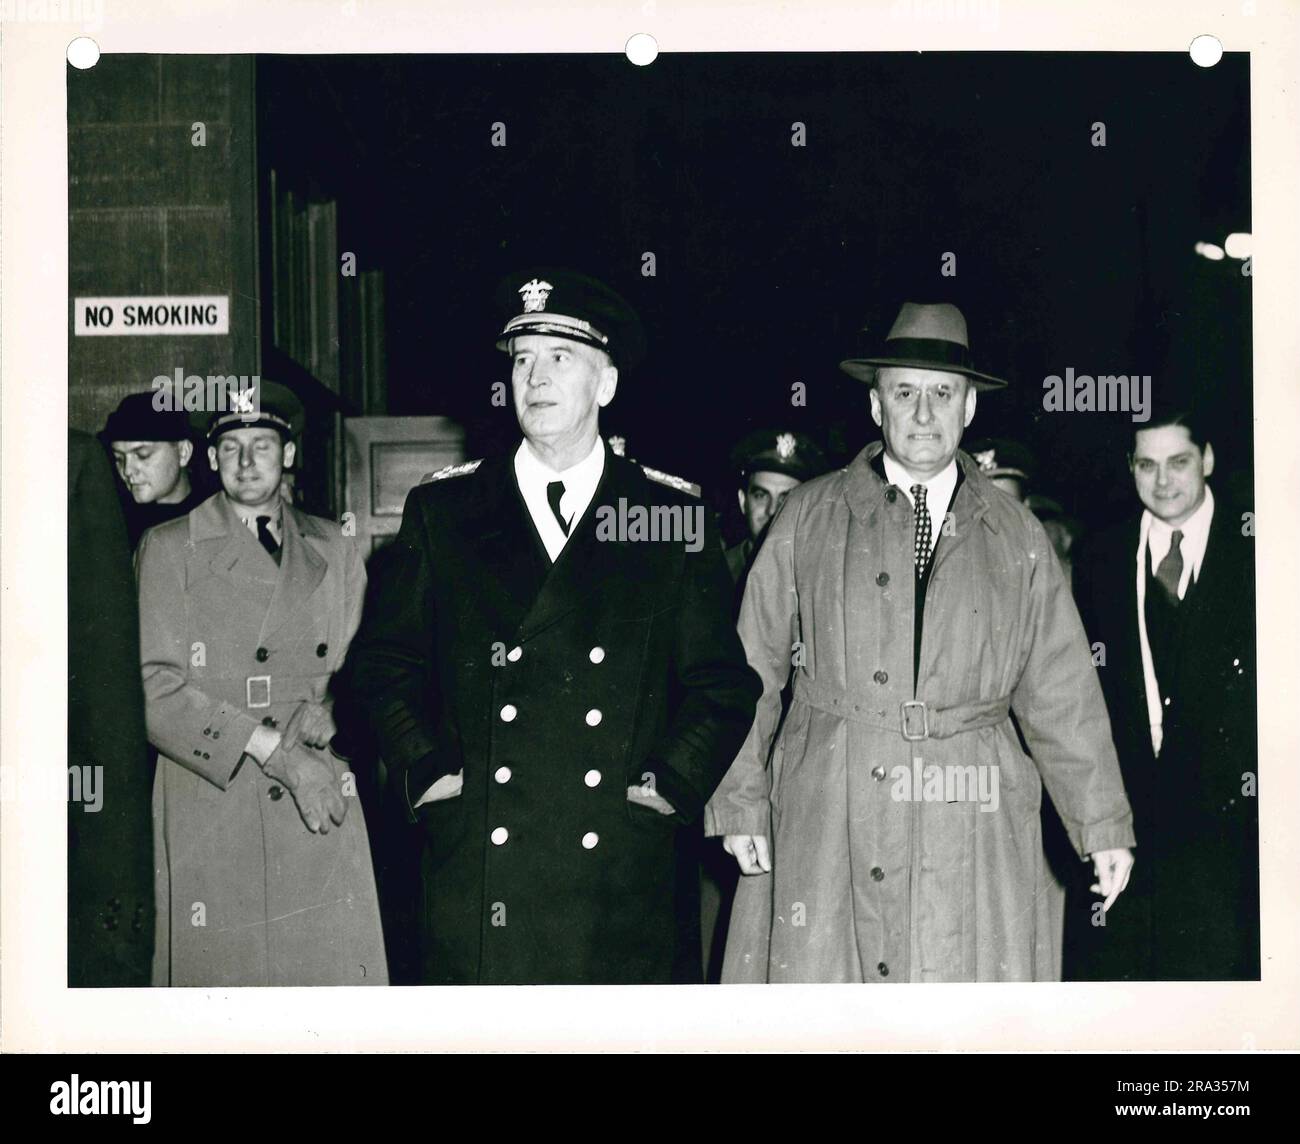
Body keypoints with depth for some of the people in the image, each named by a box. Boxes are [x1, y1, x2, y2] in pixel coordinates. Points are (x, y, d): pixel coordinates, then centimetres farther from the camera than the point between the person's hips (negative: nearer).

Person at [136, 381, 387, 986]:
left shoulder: (332, 549, 15)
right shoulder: (167, 550, 3)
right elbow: (156, 693, -6)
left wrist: (328, 710, -5)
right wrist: (275, 751, -13)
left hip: (326, 811, 3)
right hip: (212, 817, -3)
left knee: (339, 967, 0)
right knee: (219, 970, -5)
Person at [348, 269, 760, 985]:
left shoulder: (676, 516, 7)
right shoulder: (442, 511, 9)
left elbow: (722, 683, 9)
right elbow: (384, 666, 12)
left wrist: (671, 783, -2)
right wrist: (428, 770, 0)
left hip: (629, 871, 0)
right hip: (476, 869, 0)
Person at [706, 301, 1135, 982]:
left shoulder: (1018, 539, 12)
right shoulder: (809, 517, 8)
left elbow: (1062, 695, 12)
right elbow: (750, 668, 7)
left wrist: (1102, 826, 11)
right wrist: (739, 801, 1)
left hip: (968, 823, 1)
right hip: (822, 818, -1)